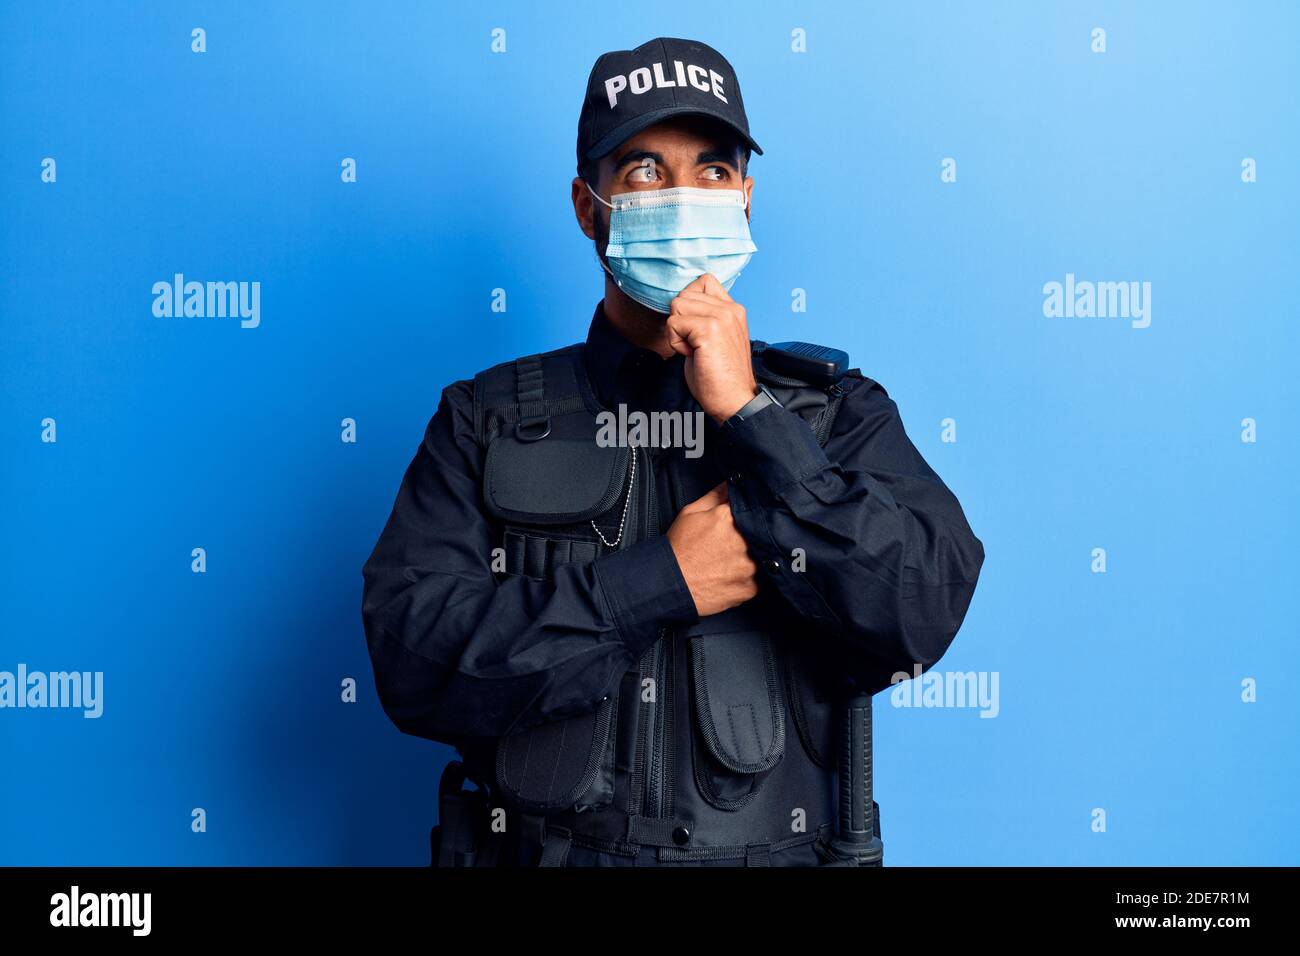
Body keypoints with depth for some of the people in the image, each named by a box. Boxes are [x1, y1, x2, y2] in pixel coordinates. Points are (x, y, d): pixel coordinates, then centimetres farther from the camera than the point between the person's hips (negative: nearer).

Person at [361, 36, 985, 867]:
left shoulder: (838, 411, 5)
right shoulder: (488, 418, 4)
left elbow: (924, 615, -11)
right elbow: (412, 660, -8)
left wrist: (750, 414, -14)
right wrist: (664, 580, -13)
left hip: (772, 844, 1)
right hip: (539, 844, 0)